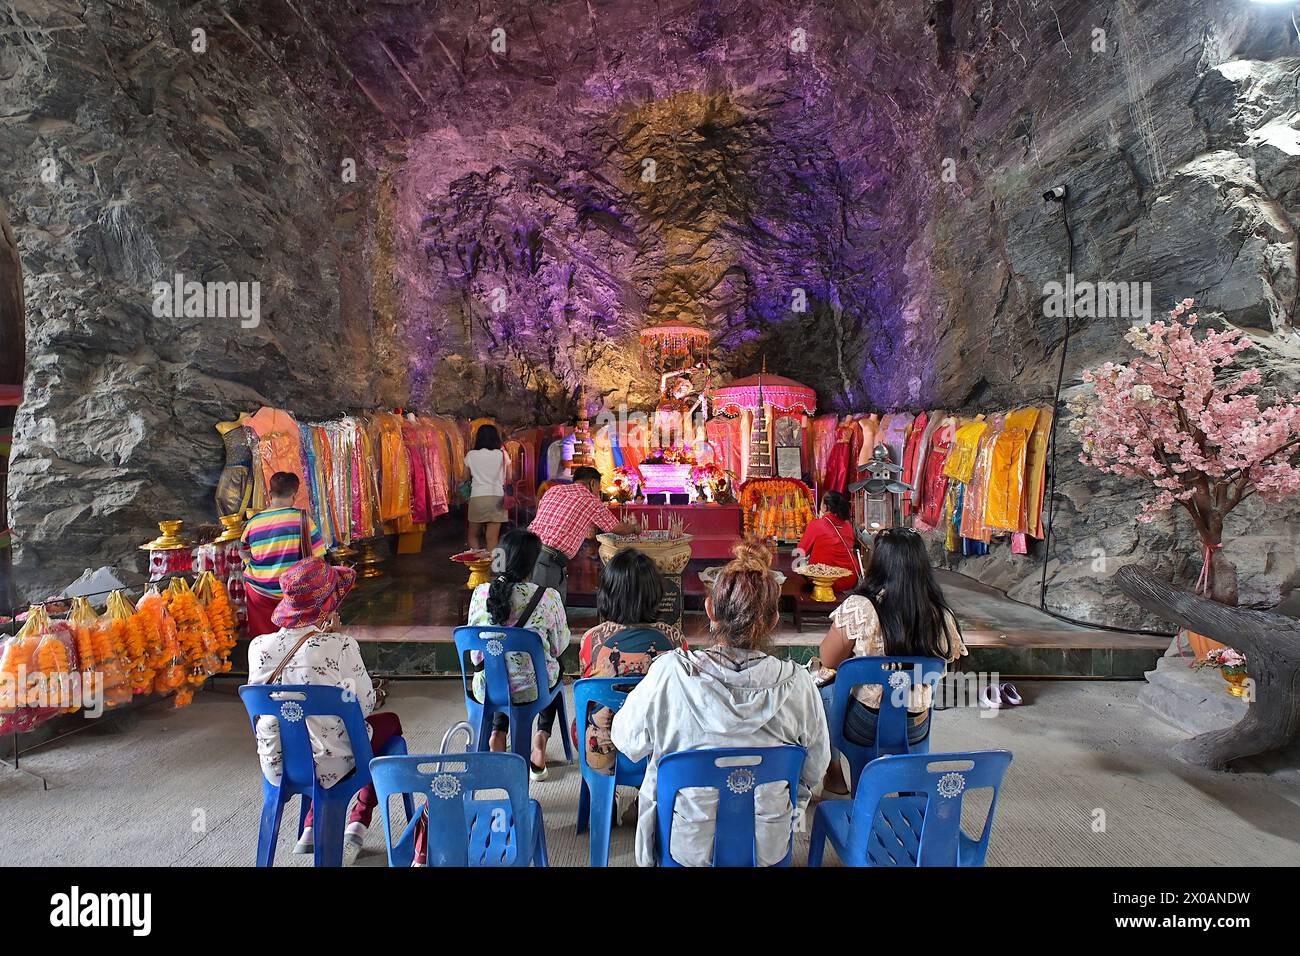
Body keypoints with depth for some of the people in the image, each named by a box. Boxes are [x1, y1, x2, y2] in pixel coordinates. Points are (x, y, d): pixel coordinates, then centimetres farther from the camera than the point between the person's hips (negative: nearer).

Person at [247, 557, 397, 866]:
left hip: (276, 767, 5)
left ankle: (310, 829, 32)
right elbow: (366, 704, -10)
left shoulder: (259, 646, -8)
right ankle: (357, 827, 22)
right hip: (327, 767, -5)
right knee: (389, 722, 24)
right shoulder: (340, 646, -20)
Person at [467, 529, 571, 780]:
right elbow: (560, 645, -2)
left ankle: (497, 733, 20)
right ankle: (541, 737, 19)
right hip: (531, 689, -3)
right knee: (554, 668, 31)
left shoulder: (480, 593, -9)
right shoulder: (547, 598, -17)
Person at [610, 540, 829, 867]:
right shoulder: (798, 684, -20)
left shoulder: (669, 673, -24)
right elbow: (815, 769, -4)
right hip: (768, 846, 2)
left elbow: (627, 741, -7)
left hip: (687, 845, -1)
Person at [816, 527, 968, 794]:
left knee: (823, 691, 27)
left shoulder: (858, 608, -25)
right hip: (916, 729, 4)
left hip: (864, 727, -3)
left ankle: (834, 775, 37)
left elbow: (829, 661, -11)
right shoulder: (943, 617, -14)